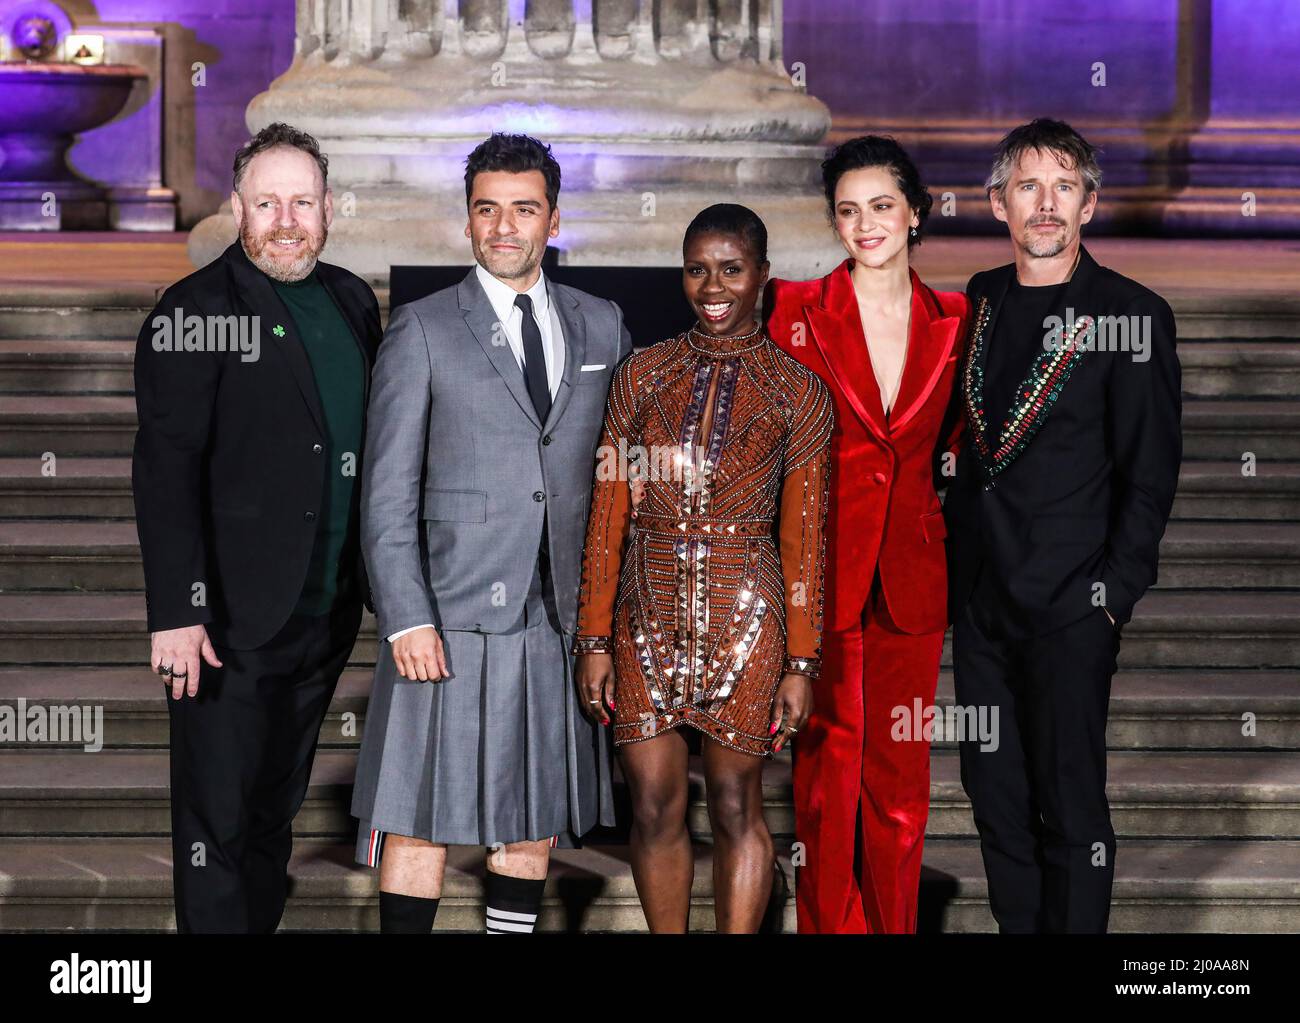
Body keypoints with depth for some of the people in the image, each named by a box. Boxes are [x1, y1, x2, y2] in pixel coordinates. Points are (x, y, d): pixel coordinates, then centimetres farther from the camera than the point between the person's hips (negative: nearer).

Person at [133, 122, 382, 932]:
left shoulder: (352, 302, 10)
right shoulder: (195, 313, -10)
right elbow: (165, 471, -15)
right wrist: (177, 613, -21)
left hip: (327, 614, 6)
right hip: (234, 621, -6)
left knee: (277, 809, 17)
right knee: (220, 821, 0)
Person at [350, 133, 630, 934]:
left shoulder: (602, 325, 11)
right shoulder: (424, 329, 0)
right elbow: (388, 493, -3)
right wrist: (406, 621, -12)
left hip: (563, 614, 4)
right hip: (455, 613, -3)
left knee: (539, 814, 10)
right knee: (420, 819, -2)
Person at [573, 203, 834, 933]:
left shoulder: (797, 391, 0)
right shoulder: (644, 375, 5)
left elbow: (803, 537, 0)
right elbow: (609, 515, 6)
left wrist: (801, 663, -3)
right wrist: (595, 639, 2)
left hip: (744, 612, -2)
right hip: (649, 610, 2)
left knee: (736, 808, 4)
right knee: (655, 808, 5)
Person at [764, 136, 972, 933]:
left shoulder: (954, 321, 5)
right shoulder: (797, 311, -3)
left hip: (911, 578, 2)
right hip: (822, 572, -2)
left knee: (902, 773, 8)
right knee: (827, 771, 2)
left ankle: (896, 926, 21)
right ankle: (830, 925, 14)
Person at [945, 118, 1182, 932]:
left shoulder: (1133, 315, -7)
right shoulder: (976, 303, 8)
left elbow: (1151, 474, -7)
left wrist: (1115, 595, -11)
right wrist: (956, 570, 9)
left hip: (1070, 609, -5)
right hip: (981, 595, 6)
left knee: (1070, 804, 2)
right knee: (995, 795, 13)